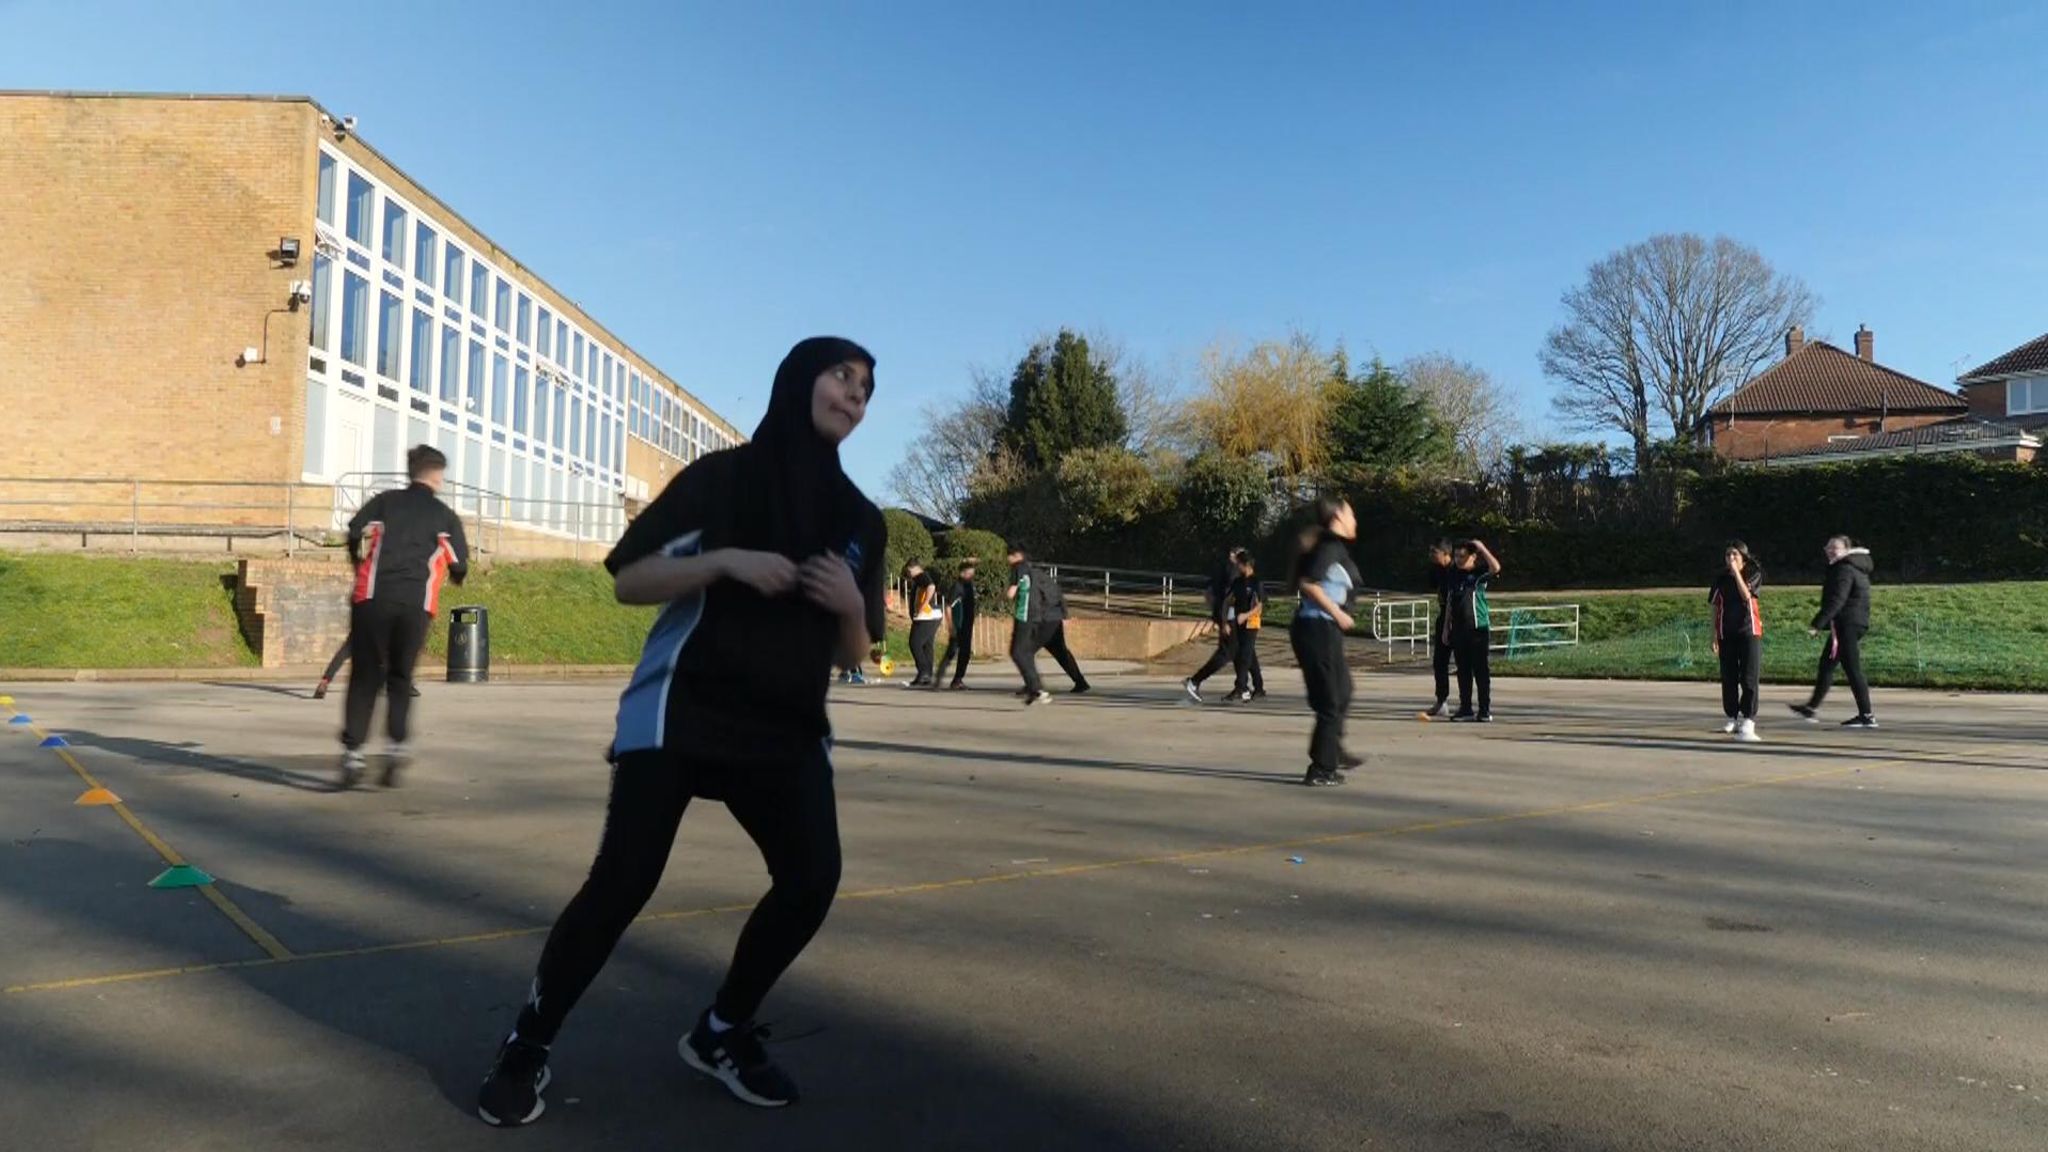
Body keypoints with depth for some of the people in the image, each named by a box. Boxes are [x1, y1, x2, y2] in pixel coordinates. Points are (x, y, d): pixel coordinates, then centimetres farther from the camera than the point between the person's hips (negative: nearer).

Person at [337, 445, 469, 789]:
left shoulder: (384, 501, 13)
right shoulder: (446, 516, 12)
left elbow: (355, 530, 0)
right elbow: (459, 567, 5)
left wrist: (361, 566, 17)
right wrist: (451, 575, 28)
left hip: (373, 598, 0)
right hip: (417, 605, 0)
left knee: (364, 676, 6)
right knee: (400, 678, 13)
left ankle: (352, 754, -1)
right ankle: (397, 746, -3)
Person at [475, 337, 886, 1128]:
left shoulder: (860, 521, 10)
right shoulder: (722, 476, -2)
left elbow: (852, 656, 13)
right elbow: (629, 581, -5)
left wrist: (852, 605, -9)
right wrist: (724, 560, -19)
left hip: (788, 727, 4)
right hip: (682, 709, -4)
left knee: (811, 879, -10)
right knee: (623, 879, -14)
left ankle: (722, 1034, 14)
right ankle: (527, 1047, 9)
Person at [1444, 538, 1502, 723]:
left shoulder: (1479, 575, -5)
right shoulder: (1454, 575, 12)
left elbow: (1496, 568, -27)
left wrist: (1482, 549, -18)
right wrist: (1446, 628, 15)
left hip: (1479, 629, -6)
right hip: (1459, 630, 6)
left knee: (1482, 671, -1)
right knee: (1463, 671, 10)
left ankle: (1485, 711, 5)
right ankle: (1465, 709, 17)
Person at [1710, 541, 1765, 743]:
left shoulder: (1753, 574, 0)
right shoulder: (1721, 578, 6)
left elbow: (1746, 595, -19)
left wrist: (1736, 572, -17)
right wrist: (1715, 636, 7)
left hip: (1749, 631, -3)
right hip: (1727, 634, 3)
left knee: (1750, 678, -11)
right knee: (1728, 679, 10)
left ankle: (1748, 723, -17)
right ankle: (1733, 717, 25)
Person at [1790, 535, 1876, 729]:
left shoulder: (1844, 570, -14)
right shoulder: (1855, 567, 18)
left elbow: (1835, 601, -23)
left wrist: (1816, 624, -25)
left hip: (1846, 624, -11)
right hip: (1855, 623, 11)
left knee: (1852, 669, -7)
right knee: (1826, 664, 14)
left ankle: (1867, 716, -4)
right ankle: (1812, 708, 19)